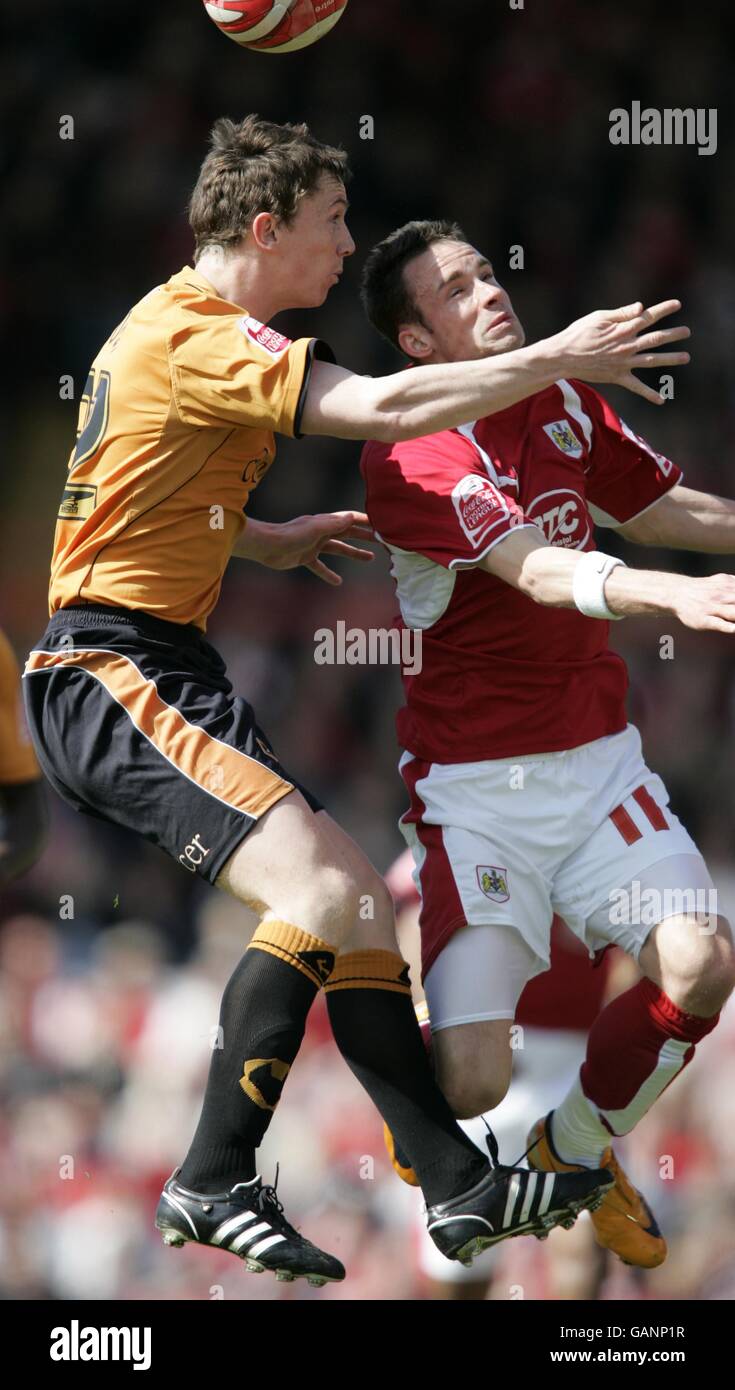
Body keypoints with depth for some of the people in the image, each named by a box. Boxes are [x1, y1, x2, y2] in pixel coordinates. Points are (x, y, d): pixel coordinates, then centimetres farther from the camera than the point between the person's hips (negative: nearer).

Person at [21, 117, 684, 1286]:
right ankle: (215, 1182, -19)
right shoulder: (199, 339, -15)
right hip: (115, 674, -11)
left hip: (164, 672, 11)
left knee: (357, 902, 7)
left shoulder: (176, 329, 19)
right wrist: (555, 358, -17)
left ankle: (458, 1184, 8)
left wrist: (267, 541, 25)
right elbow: (384, 409, -24)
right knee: (320, 888, -23)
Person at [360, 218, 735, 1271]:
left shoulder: (561, 403, 7)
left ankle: (577, 1146, 17)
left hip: (594, 755, 6)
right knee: (473, 1083, -16)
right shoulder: (412, 453, -17)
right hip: (476, 783, -6)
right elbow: (539, 569, -30)